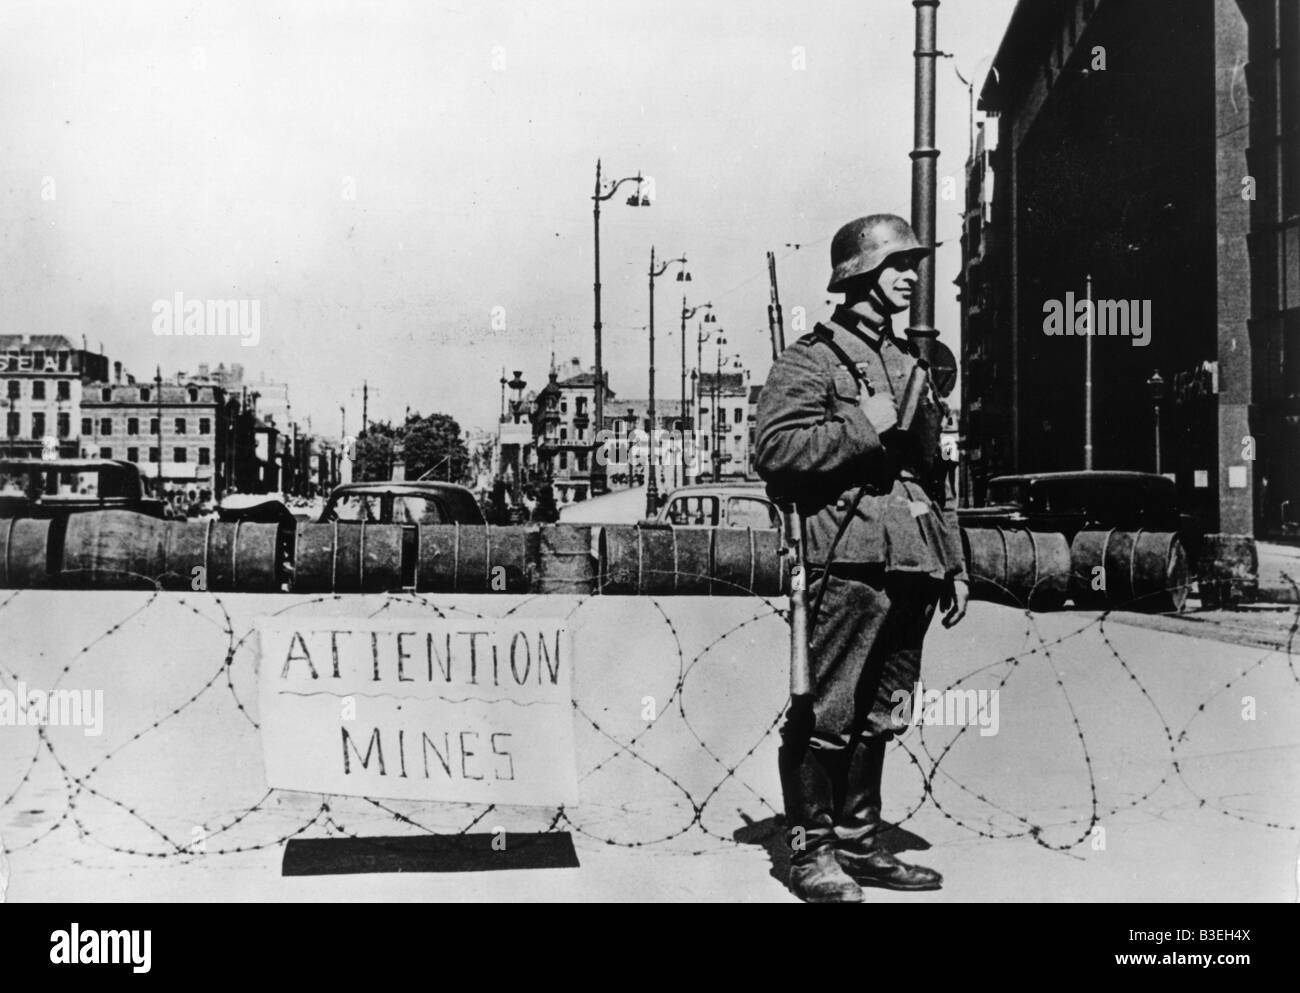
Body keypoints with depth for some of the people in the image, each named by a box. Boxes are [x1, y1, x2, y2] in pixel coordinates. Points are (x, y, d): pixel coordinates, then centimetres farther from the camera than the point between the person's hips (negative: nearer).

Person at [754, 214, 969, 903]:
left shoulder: (911, 363, 22)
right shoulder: (812, 358, -1)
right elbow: (773, 450, -14)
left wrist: (953, 563, 20)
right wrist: (863, 426, -16)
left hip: (910, 568, 8)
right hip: (849, 561, -8)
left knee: (878, 718, 13)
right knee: (825, 716, -4)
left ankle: (858, 844, 22)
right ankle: (811, 852, 7)